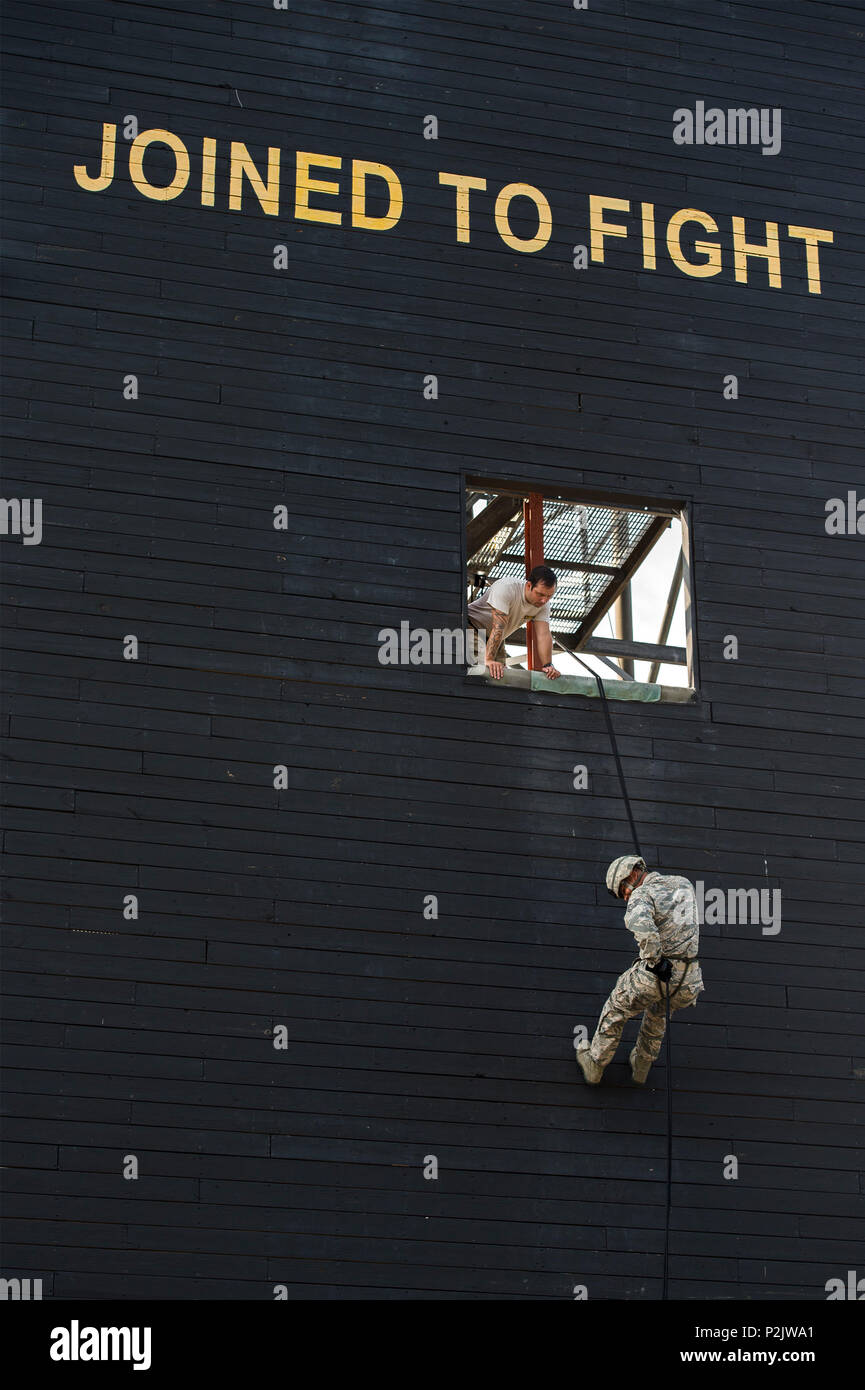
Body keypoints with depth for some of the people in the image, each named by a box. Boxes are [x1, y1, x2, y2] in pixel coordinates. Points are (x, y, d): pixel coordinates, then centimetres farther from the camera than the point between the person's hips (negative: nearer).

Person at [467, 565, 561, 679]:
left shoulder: (543, 603, -12)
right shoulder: (505, 589, -33)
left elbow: (543, 635, -18)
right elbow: (498, 626, -40)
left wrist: (547, 665, -31)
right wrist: (489, 660, -45)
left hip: (497, 639, 7)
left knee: (500, 672, -7)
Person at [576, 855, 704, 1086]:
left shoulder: (642, 895, -8)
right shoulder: (684, 884, 13)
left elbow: (640, 923, -31)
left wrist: (655, 961, -21)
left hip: (656, 975, -6)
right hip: (688, 980, 6)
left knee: (616, 1009, 23)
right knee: (658, 1012, 38)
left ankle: (594, 1064, 37)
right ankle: (641, 1066, 47)